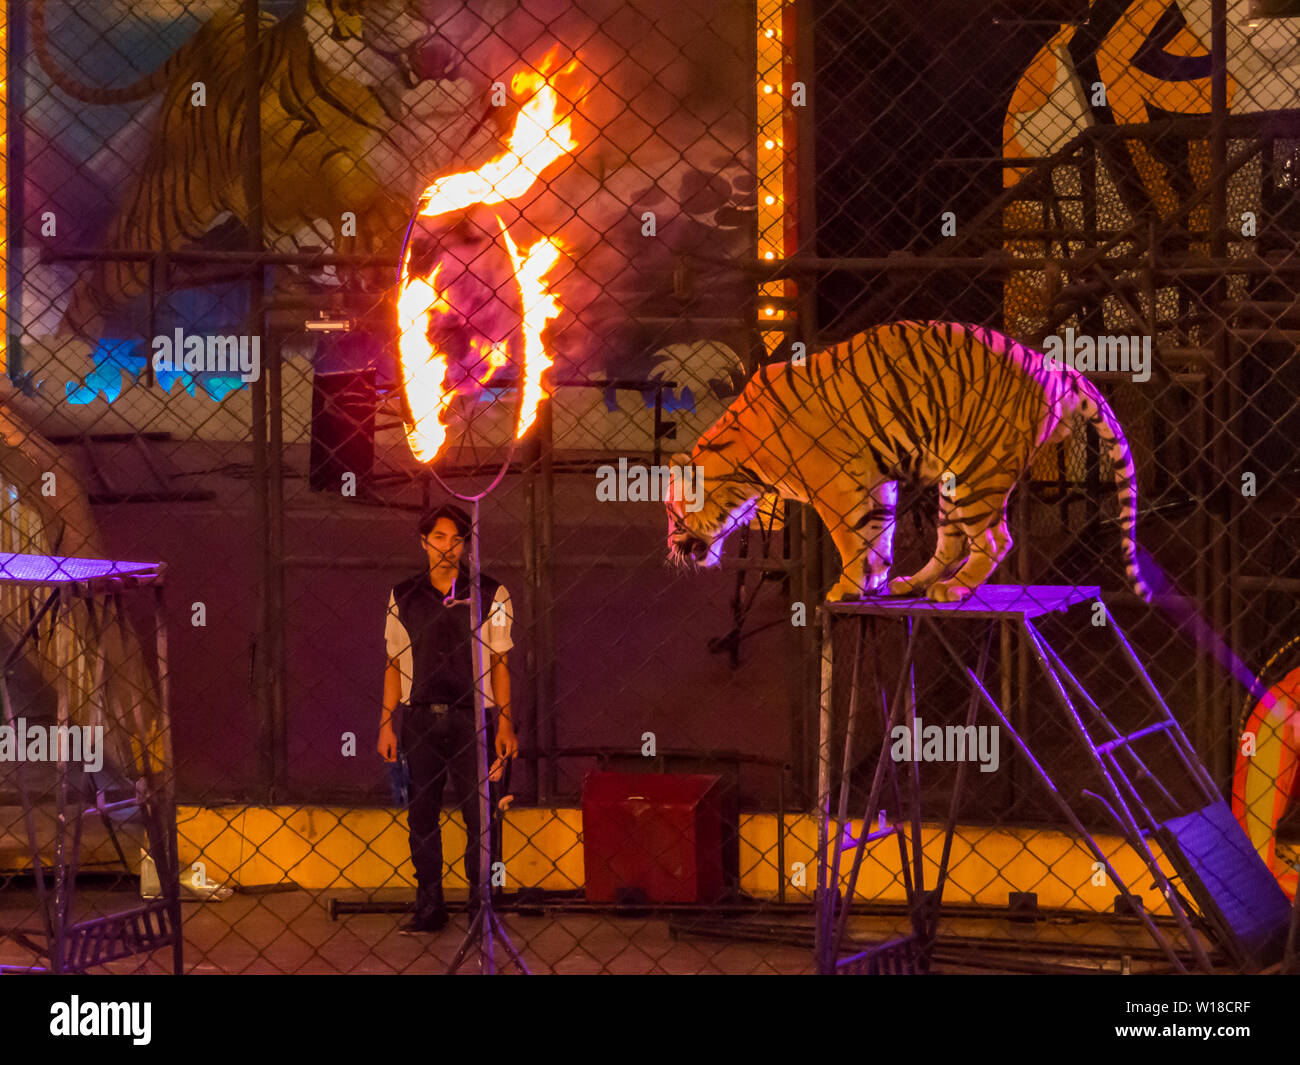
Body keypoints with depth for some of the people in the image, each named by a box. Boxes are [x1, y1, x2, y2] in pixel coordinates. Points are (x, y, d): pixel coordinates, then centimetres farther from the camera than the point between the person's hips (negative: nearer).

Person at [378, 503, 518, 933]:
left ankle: (482, 907, 3)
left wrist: (505, 723, -1)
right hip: (418, 718, 2)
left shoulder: (490, 594, 5)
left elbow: (499, 664, 5)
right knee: (421, 815, 3)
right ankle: (429, 907, 10)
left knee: (480, 816, -4)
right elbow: (395, 665, 13)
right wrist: (386, 723, 8)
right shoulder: (403, 596, 10)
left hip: (471, 719, -2)